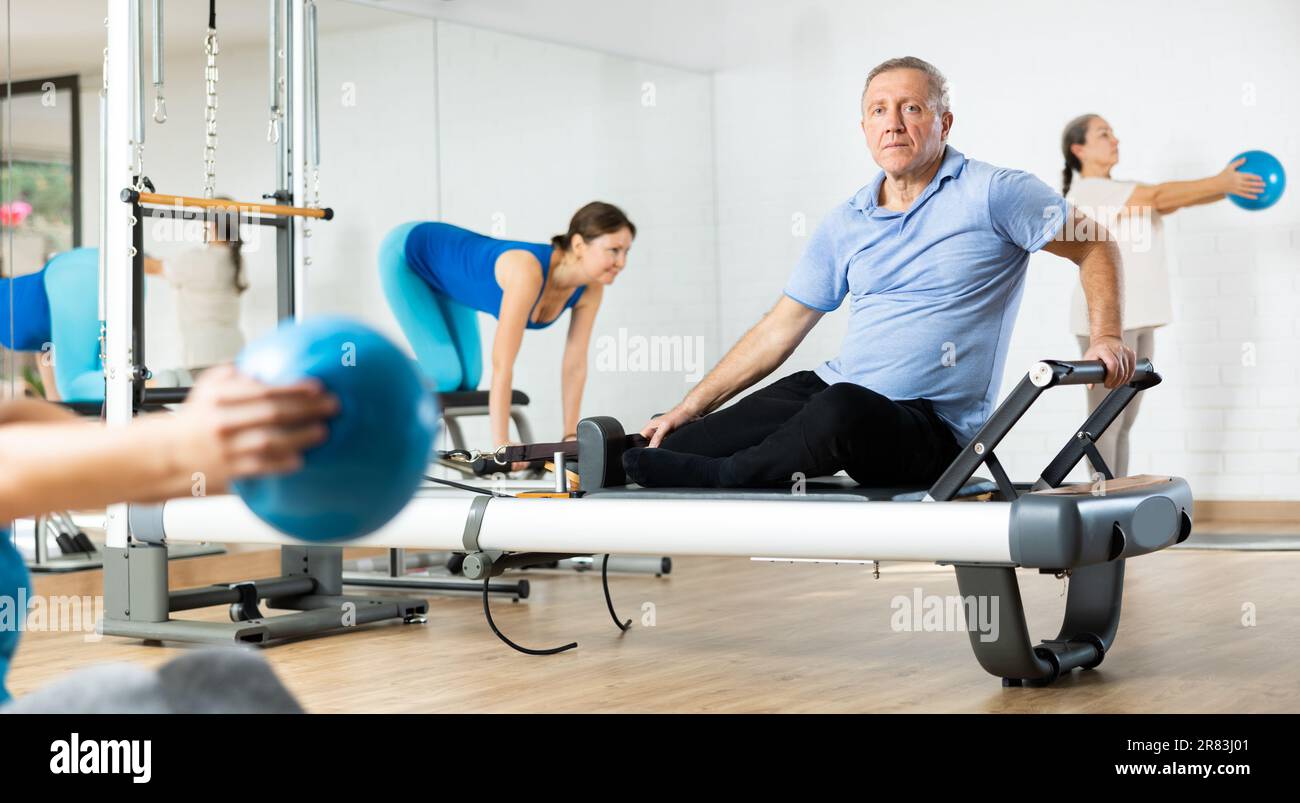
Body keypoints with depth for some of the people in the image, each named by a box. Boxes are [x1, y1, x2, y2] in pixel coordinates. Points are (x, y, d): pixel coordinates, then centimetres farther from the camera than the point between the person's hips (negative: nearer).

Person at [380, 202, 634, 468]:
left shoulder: (590, 289, -20)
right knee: (445, 375, -13)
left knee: (465, 381, 4)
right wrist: (501, 443, -42)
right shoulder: (529, 271, -42)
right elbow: (502, 364, -42)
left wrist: (570, 435, -12)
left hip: (445, 270, 7)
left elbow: (575, 365, -11)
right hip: (406, 255, -7)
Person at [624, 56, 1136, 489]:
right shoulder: (846, 223, 13)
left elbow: (1093, 246, 4)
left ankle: (719, 478, -25)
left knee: (841, 410, -37)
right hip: (829, 386, 6)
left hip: (930, 425, -6)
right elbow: (779, 330, 15)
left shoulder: (992, 193, -2)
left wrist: (1106, 336, -13)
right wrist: (688, 409, 12)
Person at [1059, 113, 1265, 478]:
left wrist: (1229, 185, -6)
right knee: (1107, 424, -7)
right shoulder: (1087, 192, -9)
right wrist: (1221, 183, -21)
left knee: (1124, 423, 9)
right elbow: (1161, 197, -17)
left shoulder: (1121, 191, 19)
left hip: (1137, 319, 9)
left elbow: (1174, 201, 7)